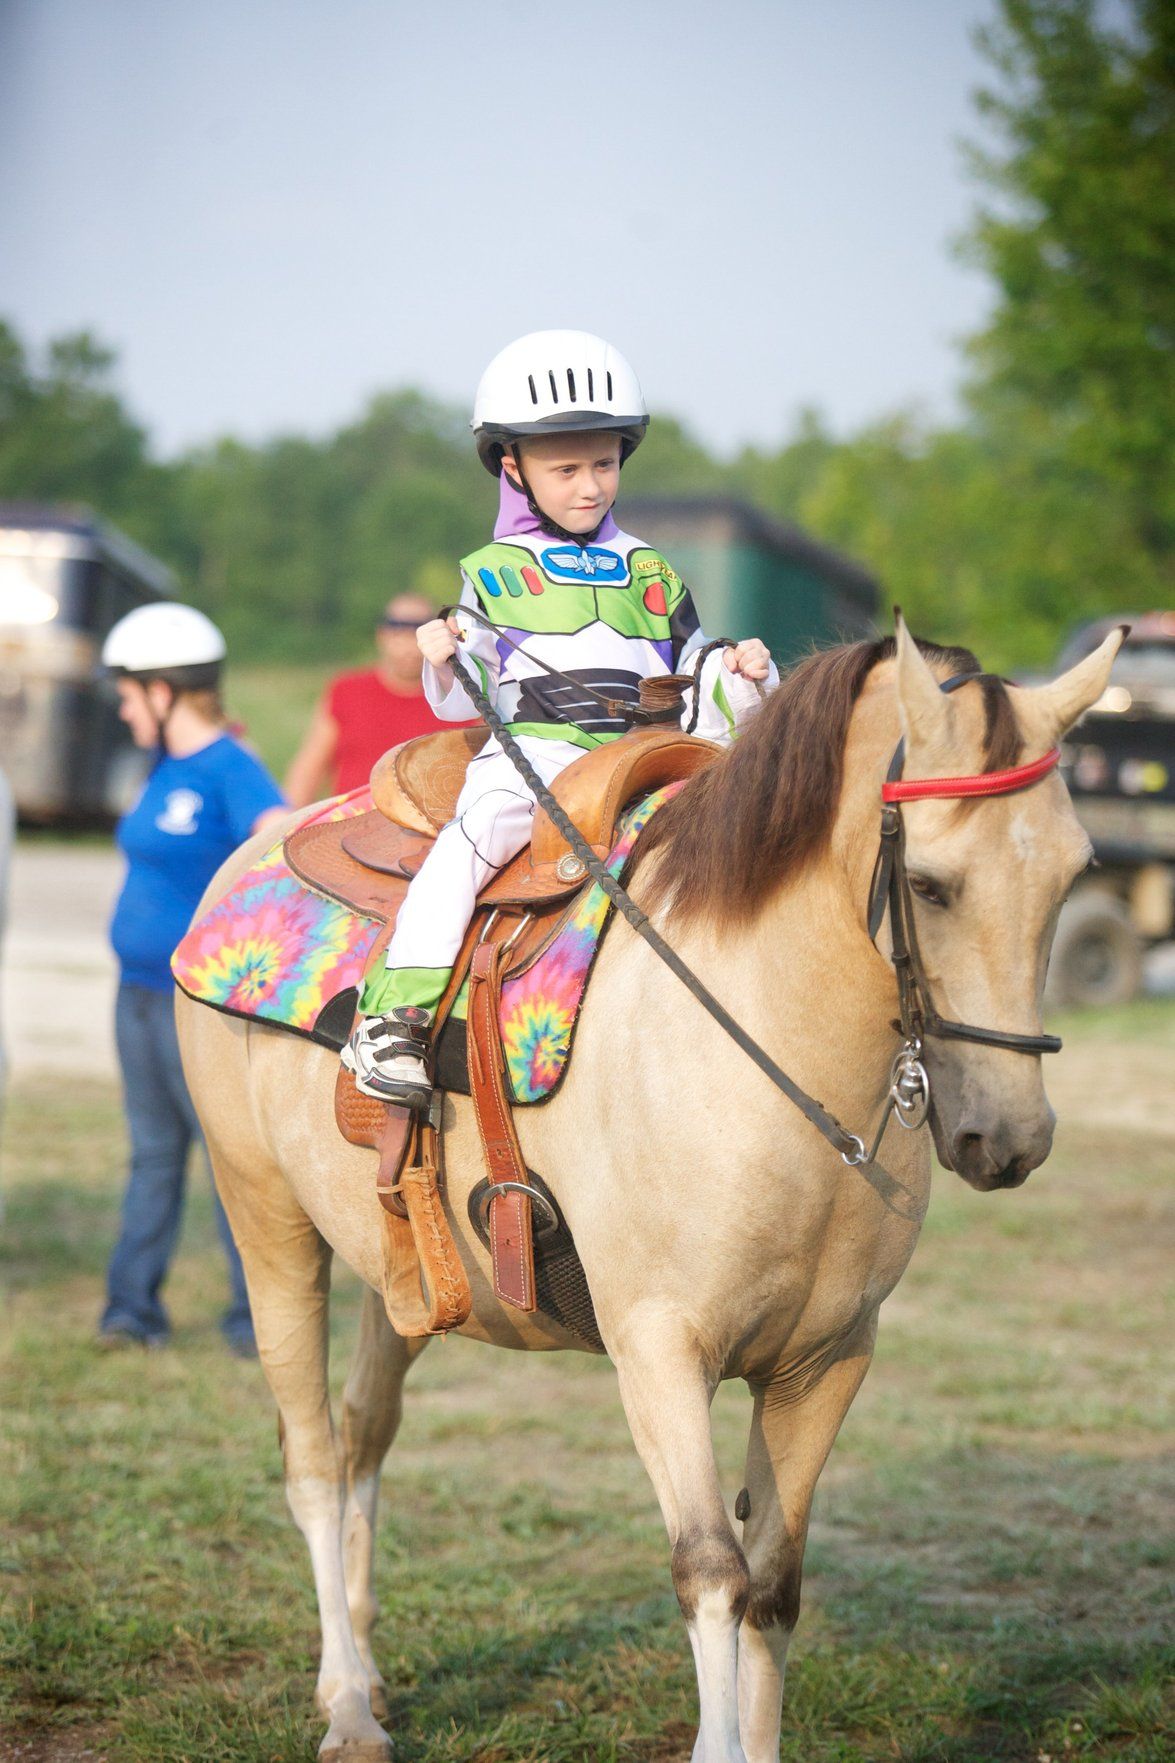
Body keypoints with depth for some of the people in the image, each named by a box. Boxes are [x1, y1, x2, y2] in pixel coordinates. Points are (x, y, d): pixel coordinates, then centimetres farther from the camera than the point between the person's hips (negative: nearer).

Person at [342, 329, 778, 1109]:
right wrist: (447, 663, -14)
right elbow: (465, 701, 7)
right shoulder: (495, 573, 14)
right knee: (474, 832, -32)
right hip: (530, 751, -3)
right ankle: (396, 1016, -34)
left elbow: (698, 704, 21)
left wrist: (739, 677, 1)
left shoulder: (653, 575, 22)